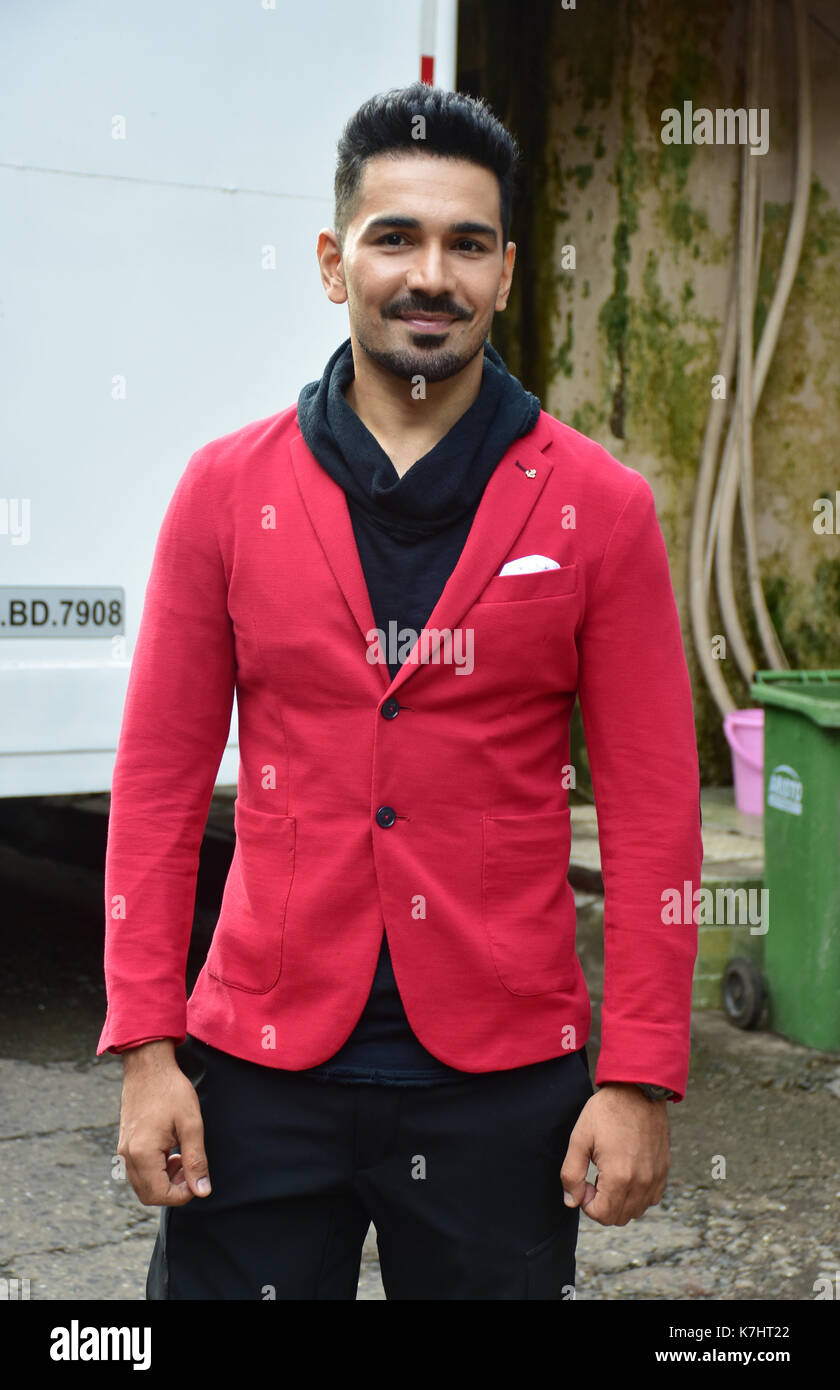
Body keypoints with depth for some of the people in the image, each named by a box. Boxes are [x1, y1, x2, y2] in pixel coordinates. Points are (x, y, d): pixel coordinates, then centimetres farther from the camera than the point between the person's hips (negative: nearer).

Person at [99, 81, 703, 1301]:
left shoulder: (599, 508, -3)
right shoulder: (227, 490, 0)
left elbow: (652, 811, -3)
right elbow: (159, 783, 2)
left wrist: (642, 1078, -6)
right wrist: (147, 1046, -3)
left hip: (503, 1081, 0)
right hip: (260, 1064, 1)